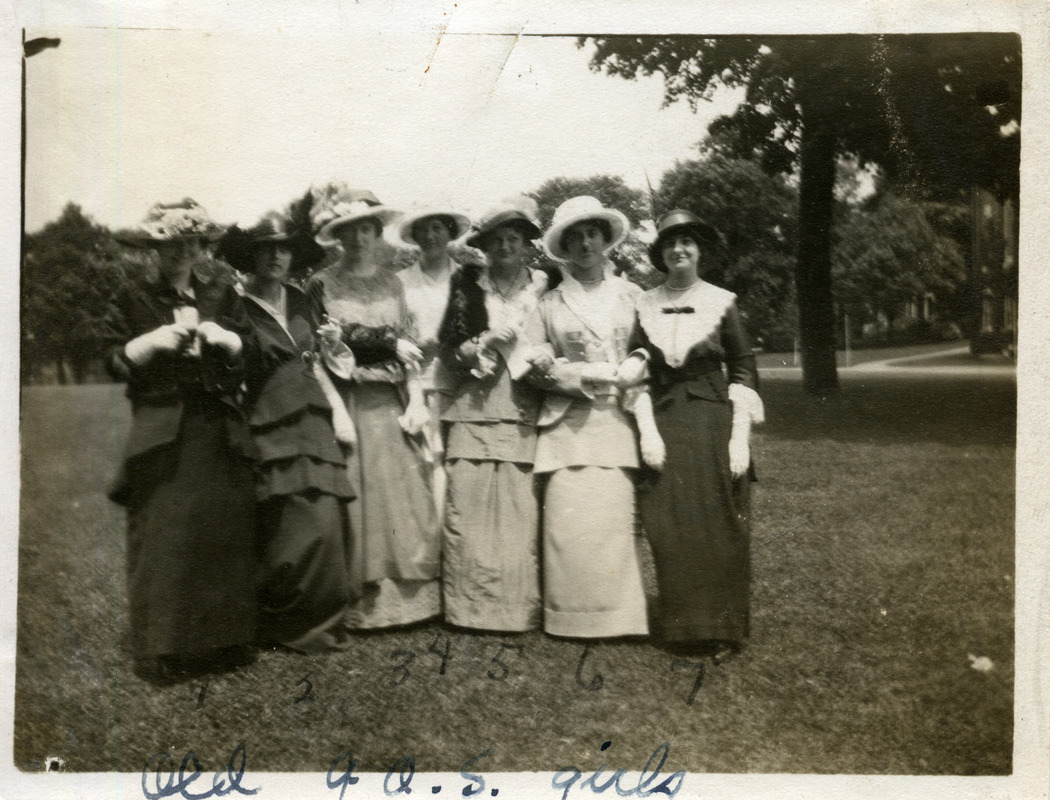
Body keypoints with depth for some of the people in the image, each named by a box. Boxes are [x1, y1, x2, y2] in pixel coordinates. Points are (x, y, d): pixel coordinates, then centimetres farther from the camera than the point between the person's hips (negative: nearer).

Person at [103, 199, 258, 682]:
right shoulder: (133, 299, 9)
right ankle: (163, 650, 0)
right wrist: (152, 341, -14)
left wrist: (223, 337, -10)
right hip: (163, 437, -2)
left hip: (220, 435, 3)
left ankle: (224, 640, 12)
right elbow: (116, 361, 3)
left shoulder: (222, 297, 16)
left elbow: (249, 350, 9)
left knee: (225, 533, 2)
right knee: (164, 540, -6)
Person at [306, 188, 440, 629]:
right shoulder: (321, 285, 0)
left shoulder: (391, 282, 12)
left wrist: (416, 399, -1)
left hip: (391, 405, 4)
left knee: (408, 499, 3)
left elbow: (408, 347, 10)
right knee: (358, 500, -1)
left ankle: (411, 596, 13)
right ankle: (361, 603, 9)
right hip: (348, 405, -3)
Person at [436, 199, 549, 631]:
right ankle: (470, 608, 6)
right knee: (468, 511, -4)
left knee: (522, 514, -5)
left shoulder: (546, 289, 10)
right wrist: (487, 341, -9)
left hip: (525, 416, 0)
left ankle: (521, 609, 5)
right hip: (475, 413, 0)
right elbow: (449, 356, 6)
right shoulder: (468, 287, 9)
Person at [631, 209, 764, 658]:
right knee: (670, 530, 2)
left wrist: (740, 436, -7)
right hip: (662, 424, 2)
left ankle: (722, 630, 14)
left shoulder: (721, 302, 2)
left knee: (720, 529, 0)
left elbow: (742, 368, 1)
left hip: (713, 422, -1)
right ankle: (684, 628, 16)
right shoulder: (644, 306, 6)